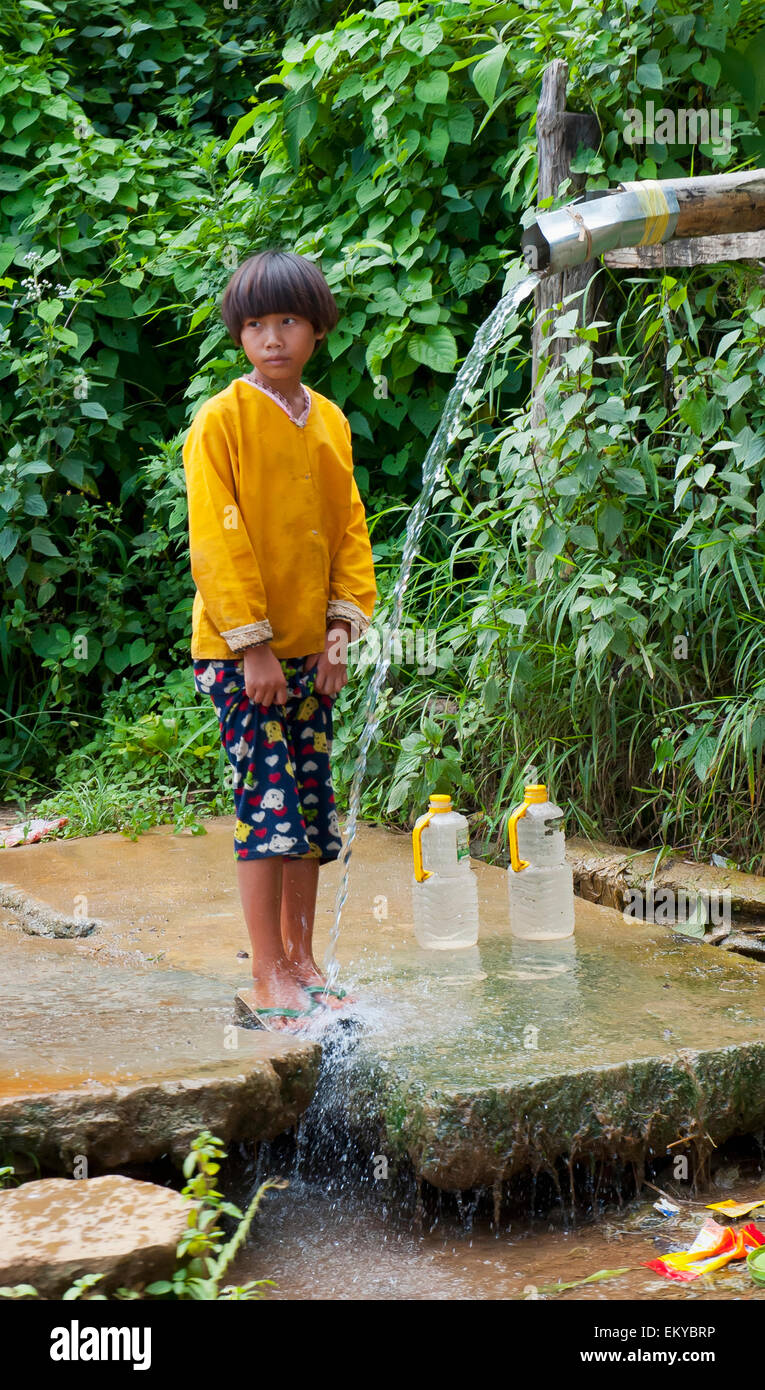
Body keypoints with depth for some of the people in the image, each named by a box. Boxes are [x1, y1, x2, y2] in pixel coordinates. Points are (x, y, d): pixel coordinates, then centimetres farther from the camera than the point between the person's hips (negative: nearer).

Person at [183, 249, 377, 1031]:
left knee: (311, 810, 10)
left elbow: (350, 527, 12)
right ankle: (267, 981, 0)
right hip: (239, 648, -6)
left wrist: (343, 627, 1)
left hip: (309, 648, 6)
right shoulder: (222, 421, -8)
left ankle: (301, 960, 21)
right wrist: (253, 644, -15)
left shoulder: (330, 423, 10)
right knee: (267, 809, -7)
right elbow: (216, 539, -12)